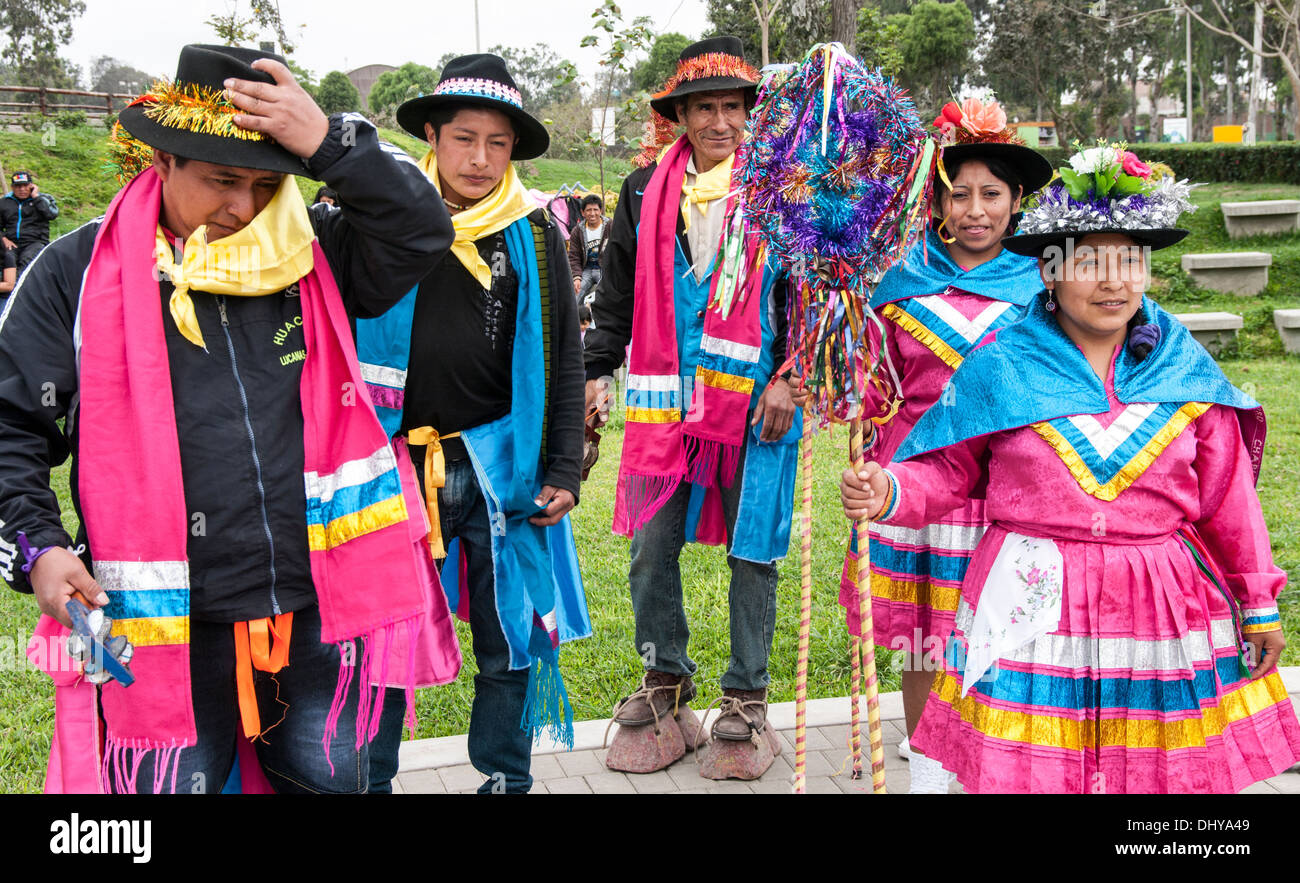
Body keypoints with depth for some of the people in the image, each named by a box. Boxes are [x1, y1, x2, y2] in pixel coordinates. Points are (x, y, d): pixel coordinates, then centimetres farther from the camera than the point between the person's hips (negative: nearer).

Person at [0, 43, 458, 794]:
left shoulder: (310, 253, 5)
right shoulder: (80, 273, -1)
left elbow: (423, 231, -8)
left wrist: (330, 140, -16)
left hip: (316, 613, 3)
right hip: (167, 624, -2)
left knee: (332, 779, 18)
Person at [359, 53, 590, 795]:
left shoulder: (534, 234, 5)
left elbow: (565, 360, 7)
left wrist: (564, 470, 2)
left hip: (502, 467, 1)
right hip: (398, 464, 0)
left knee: (509, 637, 9)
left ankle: (506, 777, 28)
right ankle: (368, 777, 24)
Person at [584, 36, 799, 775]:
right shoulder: (645, 191, 8)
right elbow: (619, 292, 13)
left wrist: (787, 377, -8)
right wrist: (599, 369, 6)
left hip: (754, 401, -3)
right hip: (668, 401, 3)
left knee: (752, 550, 5)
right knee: (652, 546, 8)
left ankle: (748, 692, 22)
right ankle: (667, 675, 29)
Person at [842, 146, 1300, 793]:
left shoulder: (1185, 370, 3)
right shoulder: (1000, 367, -2)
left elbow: (1227, 498, 8)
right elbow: (947, 470, 2)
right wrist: (888, 492, -18)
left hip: (1162, 608, 2)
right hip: (1033, 604, -1)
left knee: (1160, 766, 10)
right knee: (1027, 768, 5)